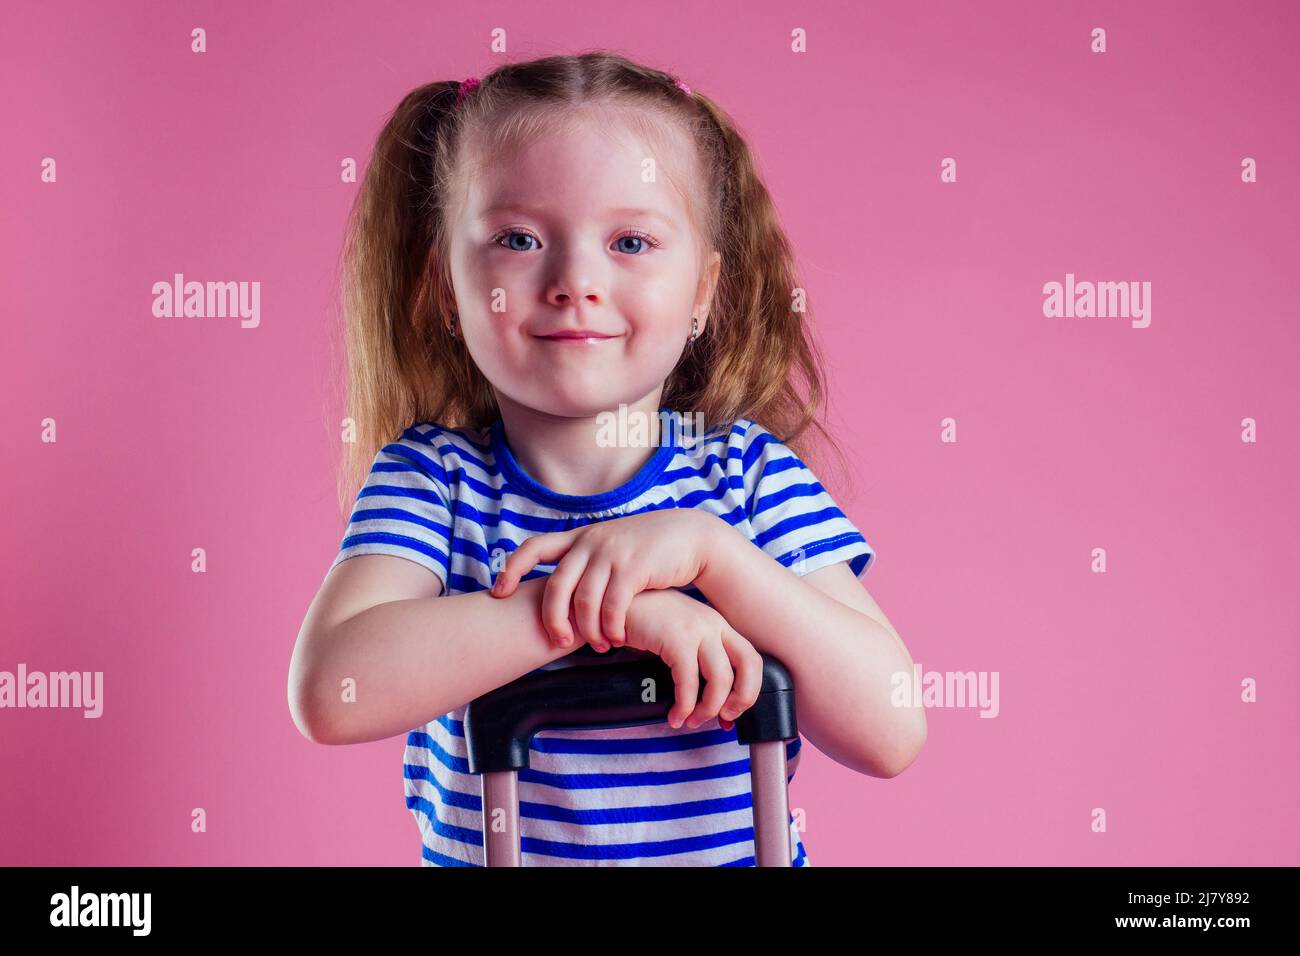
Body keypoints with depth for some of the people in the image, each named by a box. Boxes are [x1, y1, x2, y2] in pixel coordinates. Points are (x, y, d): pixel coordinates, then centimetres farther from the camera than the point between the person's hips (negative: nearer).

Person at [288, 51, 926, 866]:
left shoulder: (750, 472, -3)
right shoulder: (431, 473, -4)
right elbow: (331, 692, -21)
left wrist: (710, 550, -20)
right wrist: (595, 609, -26)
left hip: (733, 850, 1)